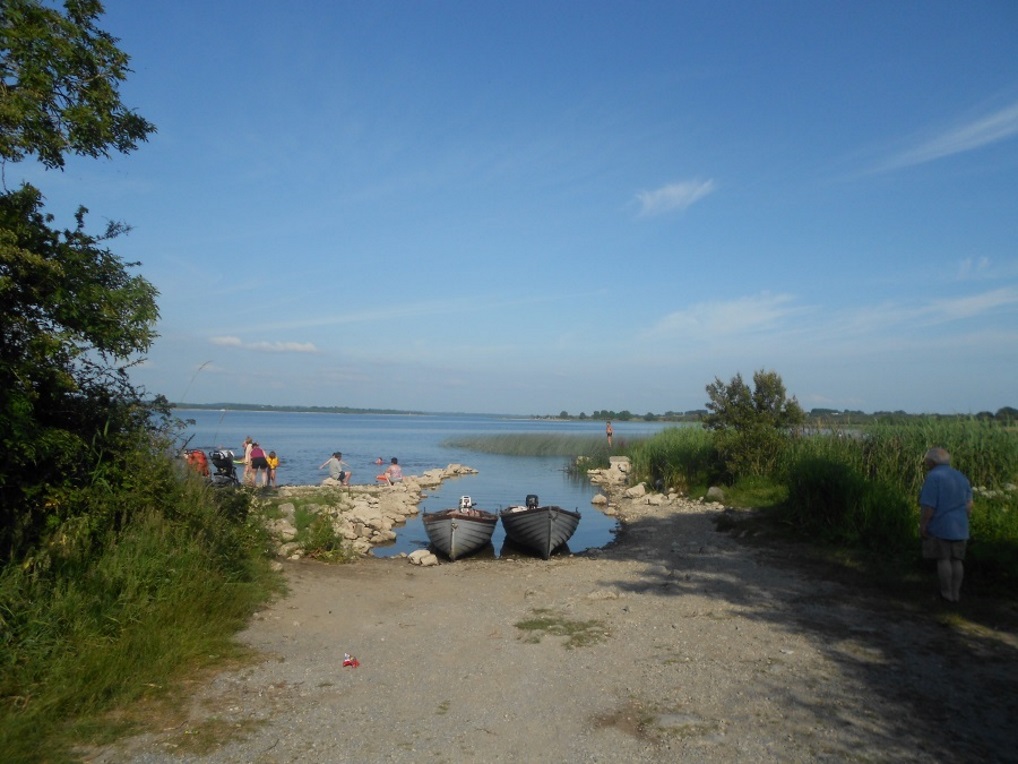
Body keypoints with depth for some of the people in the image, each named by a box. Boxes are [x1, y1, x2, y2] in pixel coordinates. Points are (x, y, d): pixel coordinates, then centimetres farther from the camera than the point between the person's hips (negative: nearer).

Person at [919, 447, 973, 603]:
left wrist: (922, 526, -14)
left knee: (943, 559, 1)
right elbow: (968, 505, 8)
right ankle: (956, 593, 15)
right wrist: (963, 523, 17)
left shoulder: (933, 477, -16)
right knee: (956, 560, 11)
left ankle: (947, 593, 6)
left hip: (940, 526, -7)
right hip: (958, 526, 7)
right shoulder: (961, 477, 7)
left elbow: (928, 506, -20)